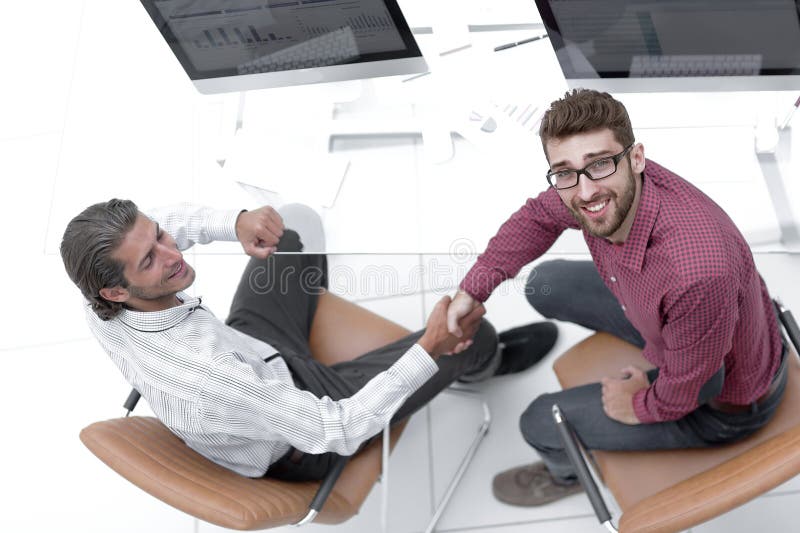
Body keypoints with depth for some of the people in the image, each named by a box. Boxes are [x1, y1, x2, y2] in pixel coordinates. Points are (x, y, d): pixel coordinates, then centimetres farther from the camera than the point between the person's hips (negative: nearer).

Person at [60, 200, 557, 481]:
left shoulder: (100, 304, -26)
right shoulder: (207, 379, -48)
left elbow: (173, 216, -6)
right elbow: (337, 430, -35)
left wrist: (235, 221, -26)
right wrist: (429, 350, -38)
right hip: (300, 444, -6)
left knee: (298, 219, 18)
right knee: (473, 336, -3)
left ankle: (316, 305, 54)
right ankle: (485, 364, 39)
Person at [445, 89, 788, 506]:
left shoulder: (698, 274, -46)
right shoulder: (612, 192, -23)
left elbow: (680, 399, -28)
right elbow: (537, 217, 1)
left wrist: (637, 406, -7)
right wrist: (474, 286, -2)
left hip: (726, 401, -6)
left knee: (542, 424, -4)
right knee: (546, 285, 13)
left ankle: (571, 471, 35)